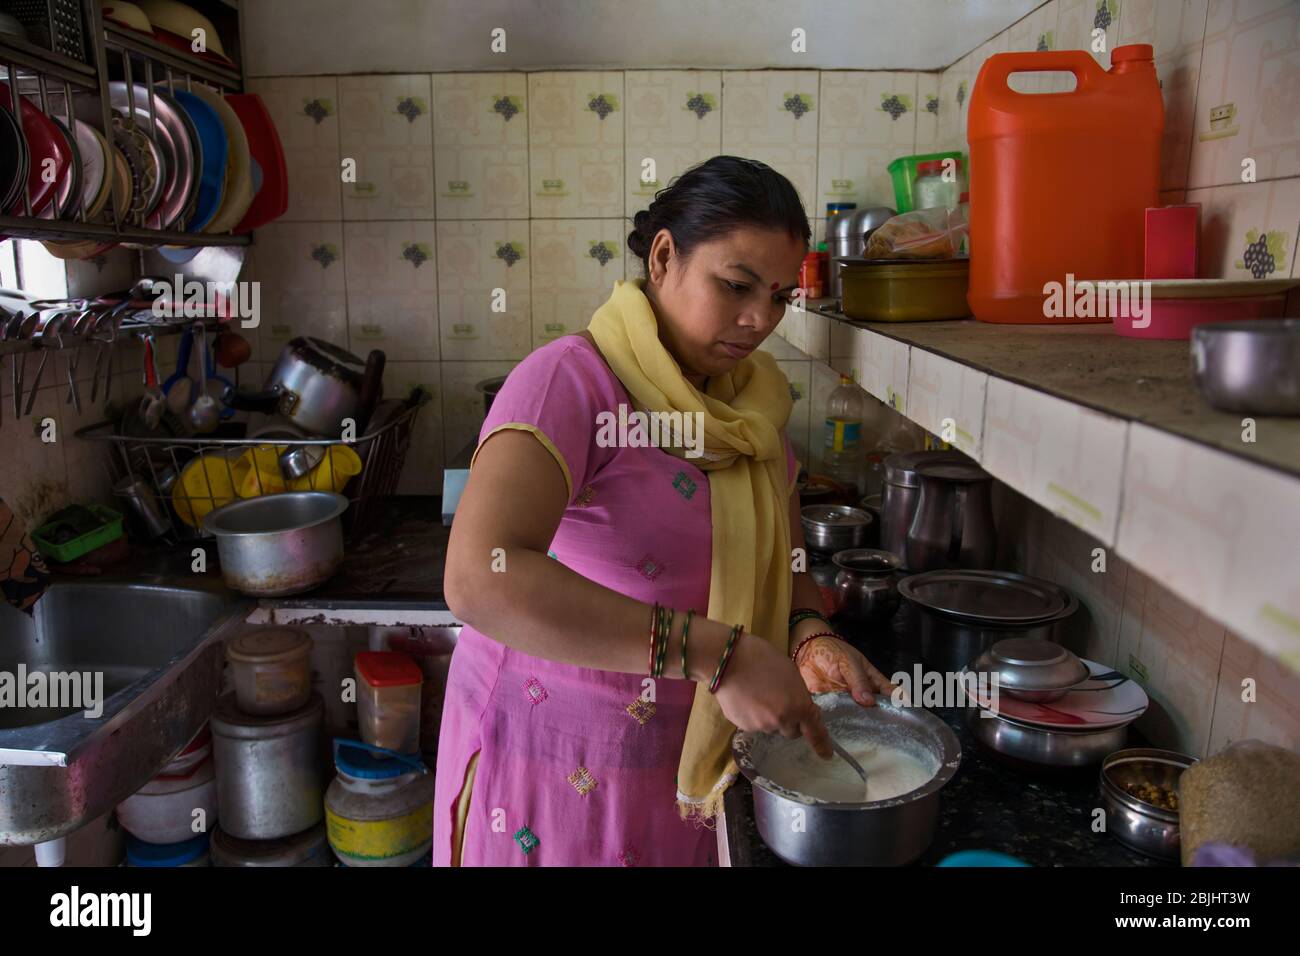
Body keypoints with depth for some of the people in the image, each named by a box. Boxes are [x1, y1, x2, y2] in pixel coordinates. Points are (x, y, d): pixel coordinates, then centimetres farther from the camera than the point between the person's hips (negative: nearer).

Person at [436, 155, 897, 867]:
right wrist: (719, 654, -38)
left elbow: (785, 561, 9)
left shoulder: (751, 404, 2)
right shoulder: (570, 381, -22)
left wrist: (809, 637, -14)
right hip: (549, 765, -6)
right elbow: (480, 579, -36)